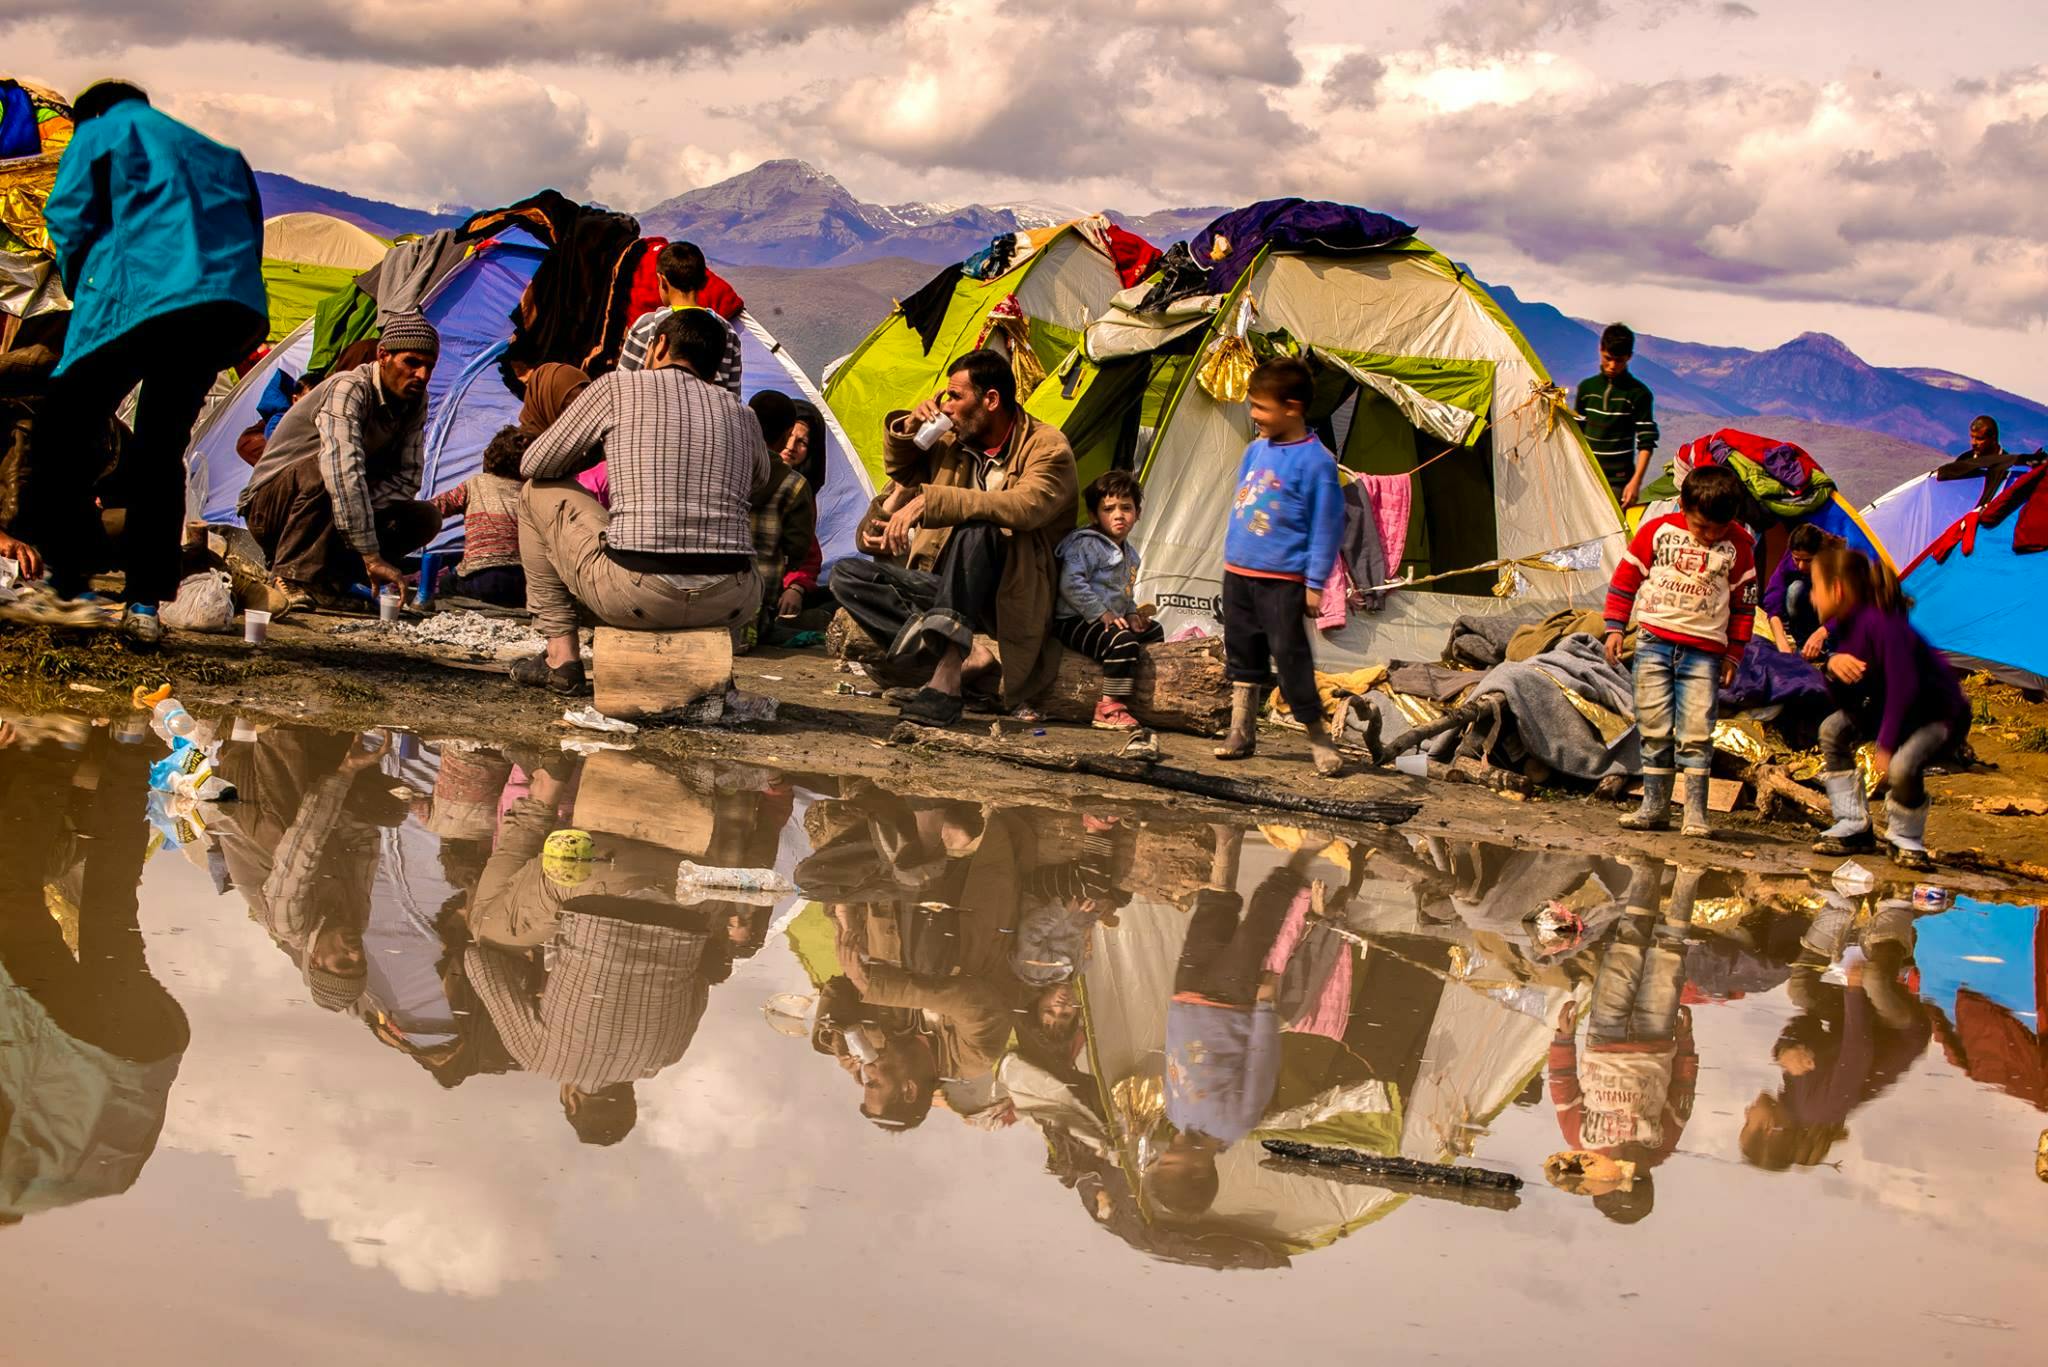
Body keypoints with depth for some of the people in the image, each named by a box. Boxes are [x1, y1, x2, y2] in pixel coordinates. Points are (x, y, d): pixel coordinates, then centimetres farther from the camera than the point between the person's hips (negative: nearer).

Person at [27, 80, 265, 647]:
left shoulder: (104, 130, 17)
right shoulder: (222, 155, 33)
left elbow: (69, 218, 5)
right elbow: (250, 235, 26)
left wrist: (83, 293, 18)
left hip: (140, 300, -5)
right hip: (235, 313, 5)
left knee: (65, 435, 5)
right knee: (161, 451, 13)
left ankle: (68, 574, -4)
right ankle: (145, 605, 5)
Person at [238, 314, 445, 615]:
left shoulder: (415, 402, -2)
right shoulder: (348, 389, -26)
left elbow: (408, 479, -3)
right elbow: (344, 470, -40)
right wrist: (371, 556, -46)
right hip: (271, 510, -7)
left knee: (427, 518, -10)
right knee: (325, 467, -37)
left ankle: (328, 580, -12)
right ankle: (292, 580, -32)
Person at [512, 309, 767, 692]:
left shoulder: (618, 388, 5)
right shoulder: (742, 416, 15)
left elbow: (534, 466, 15)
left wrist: (602, 453, 36)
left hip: (635, 596, -4)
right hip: (728, 605, 4)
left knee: (539, 493, 22)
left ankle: (560, 656, 21)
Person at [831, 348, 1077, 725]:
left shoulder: (1047, 447, -10)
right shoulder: (953, 442, 8)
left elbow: (1025, 507, -31)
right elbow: (899, 470, 26)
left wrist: (926, 500, -36)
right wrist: (907, 428, 3)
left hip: (1013, 595, -7)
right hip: (947, 586, 7)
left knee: (977, 530, -37)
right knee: (846, 575, -10)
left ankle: (945, 679, -44)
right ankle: (966, 655, -26)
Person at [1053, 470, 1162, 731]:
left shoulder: (1129, 553, 17)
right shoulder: (1086, 544, -14)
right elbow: (1071, 584, -25)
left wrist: (1132, 613, 10)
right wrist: (1102, 614, -25)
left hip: (1113, 619, 10)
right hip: (1074, 622, -10)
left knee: (1154, 631, 16)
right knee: (1122, 641, -31)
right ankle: (1110, 707, -32)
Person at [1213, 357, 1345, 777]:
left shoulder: (1316, 461, -13)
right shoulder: (1256, 450, 8)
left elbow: (1326, 527, -11)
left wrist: (1315, 584, -12)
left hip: (1282, 581, -7)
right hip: (1238, 572, 7)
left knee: (1291, 656, -6)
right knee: (1242, 655, 13)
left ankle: (1318, 738, 6)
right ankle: (1241, 733, 22)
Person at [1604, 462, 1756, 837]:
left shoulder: (1738, 545, 2)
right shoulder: (1658, 531, 0)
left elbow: (1744, 603, 10)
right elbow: (1625, 578, 7)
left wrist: (1733, 653, 9)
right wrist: (1615, 628, 4)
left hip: (1704, 651, -1)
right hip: (1655, 642, 1)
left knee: (1696, 734, -8)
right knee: (1654, 731, 3)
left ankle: (1696, 813, -4)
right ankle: (1654, 807, 10)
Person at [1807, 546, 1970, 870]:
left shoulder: (1881, 624, -30)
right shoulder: (1842, 627, -2)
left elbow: (1903, 687, -32)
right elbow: (1843, 701, 1)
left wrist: (1886, 745, -28)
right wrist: (1833, 665, -21)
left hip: (1941, 717, -10)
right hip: (1893, 709, 10)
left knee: (1902, 765, -34)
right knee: (1833, 729, 2)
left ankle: (1906, 841, -5)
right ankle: (1853, 828, 9)